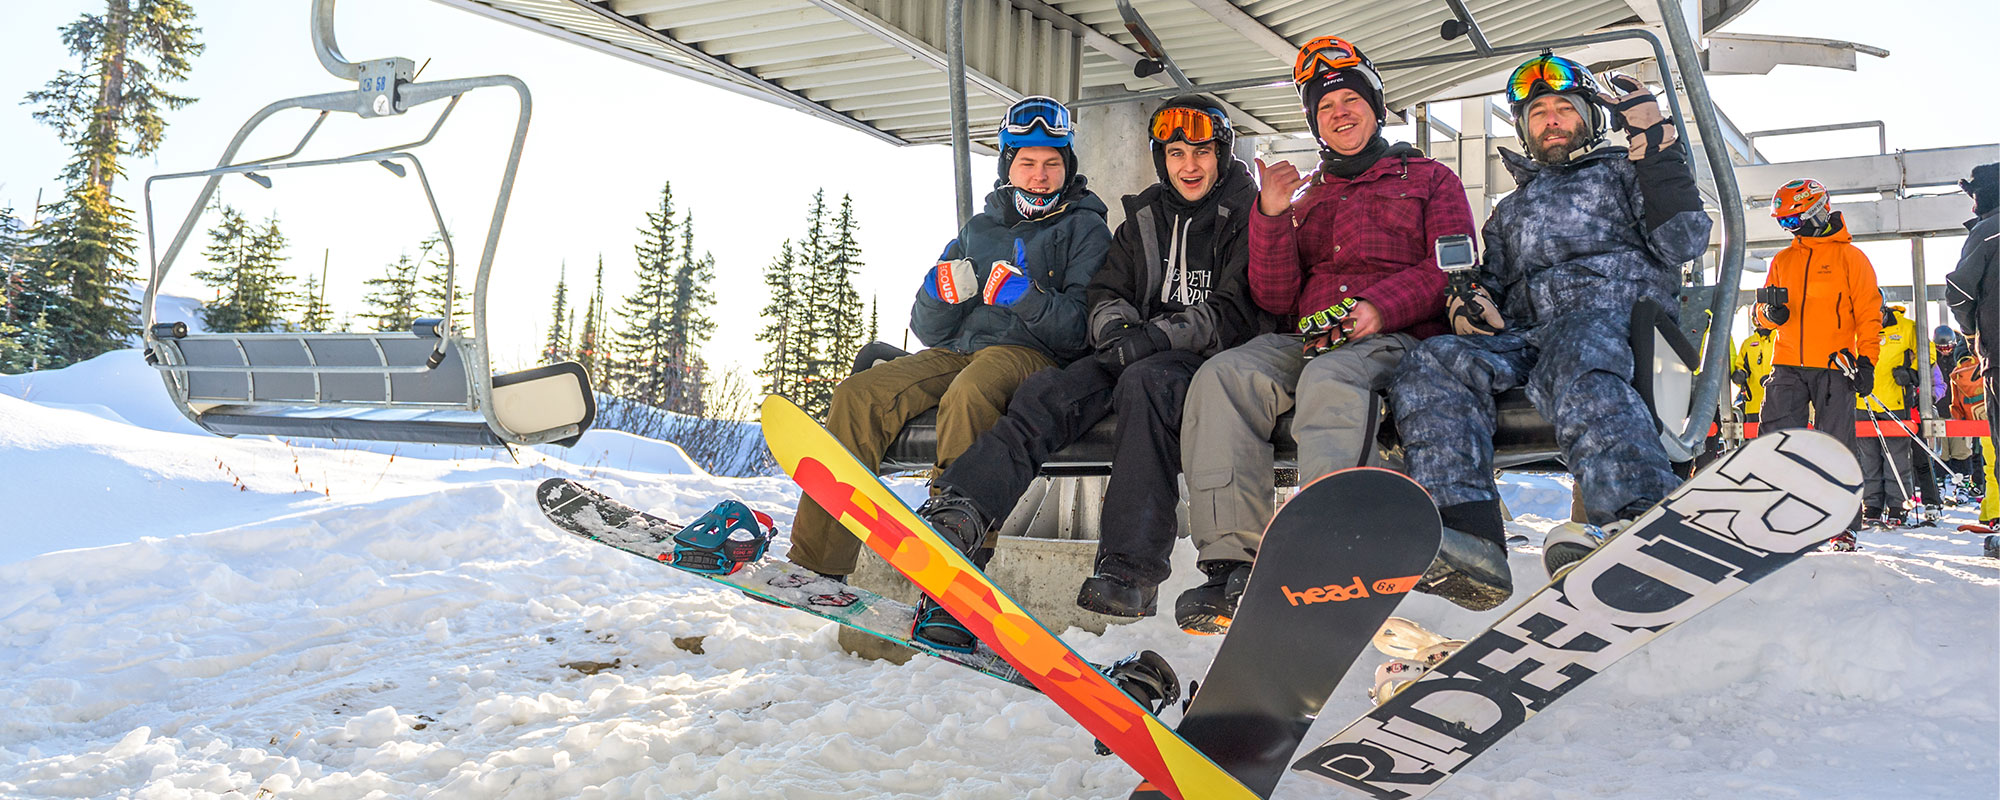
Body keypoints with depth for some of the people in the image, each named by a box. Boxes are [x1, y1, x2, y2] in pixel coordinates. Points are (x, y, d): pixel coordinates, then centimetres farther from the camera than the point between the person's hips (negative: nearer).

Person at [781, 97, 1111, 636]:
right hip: (958, 351, 6)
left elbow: (1084, 330, -6)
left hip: (1034, 357, -5)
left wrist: (1026, 296, -22)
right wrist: (941, 294, -6)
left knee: (968, 394, -38)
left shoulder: (1085, 229, 9)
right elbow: (929, 330, 16)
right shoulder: (978, 231, 23)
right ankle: (816, 561, -18)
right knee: (858, 394, -17)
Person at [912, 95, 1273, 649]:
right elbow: (1106, 291, 17)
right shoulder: (1145, 217, 20)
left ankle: (1130, 567, -45)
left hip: (1213, 360, -5)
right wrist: (1117, 325, -8)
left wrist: (1155, 334, -20)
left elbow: (1237, 313, -7)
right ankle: (955, 512, -42)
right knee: (1052, 389, -23)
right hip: (1140, 353, 5)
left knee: (1145, 381, -38)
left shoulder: (1248, 213, 4)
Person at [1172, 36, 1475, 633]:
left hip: (1394, 339, -3)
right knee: (1222, 377, -29)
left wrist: (1384, 305, -14)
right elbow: (1276, 299, 16)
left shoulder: (1429, 178, 21)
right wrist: (1271, 218, 0)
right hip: (1306, 339, 3)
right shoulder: (1303, 195, 29)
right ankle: (1231, 564, -36)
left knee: (1331, 381, -39)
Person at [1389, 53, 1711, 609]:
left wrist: (1656, 143, 3)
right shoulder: (1512, 209, 37)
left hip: (1616, 313, -4)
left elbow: (1682, 244, 9)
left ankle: (1645, 519, -65)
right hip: (1524, 337, 4)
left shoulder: (1622, 172, 24)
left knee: (1573, 358, -41)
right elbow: (1491, 279, 35)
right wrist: (1468, 300, 9)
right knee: (1431, 365, -28)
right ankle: (1466, 533, -47)